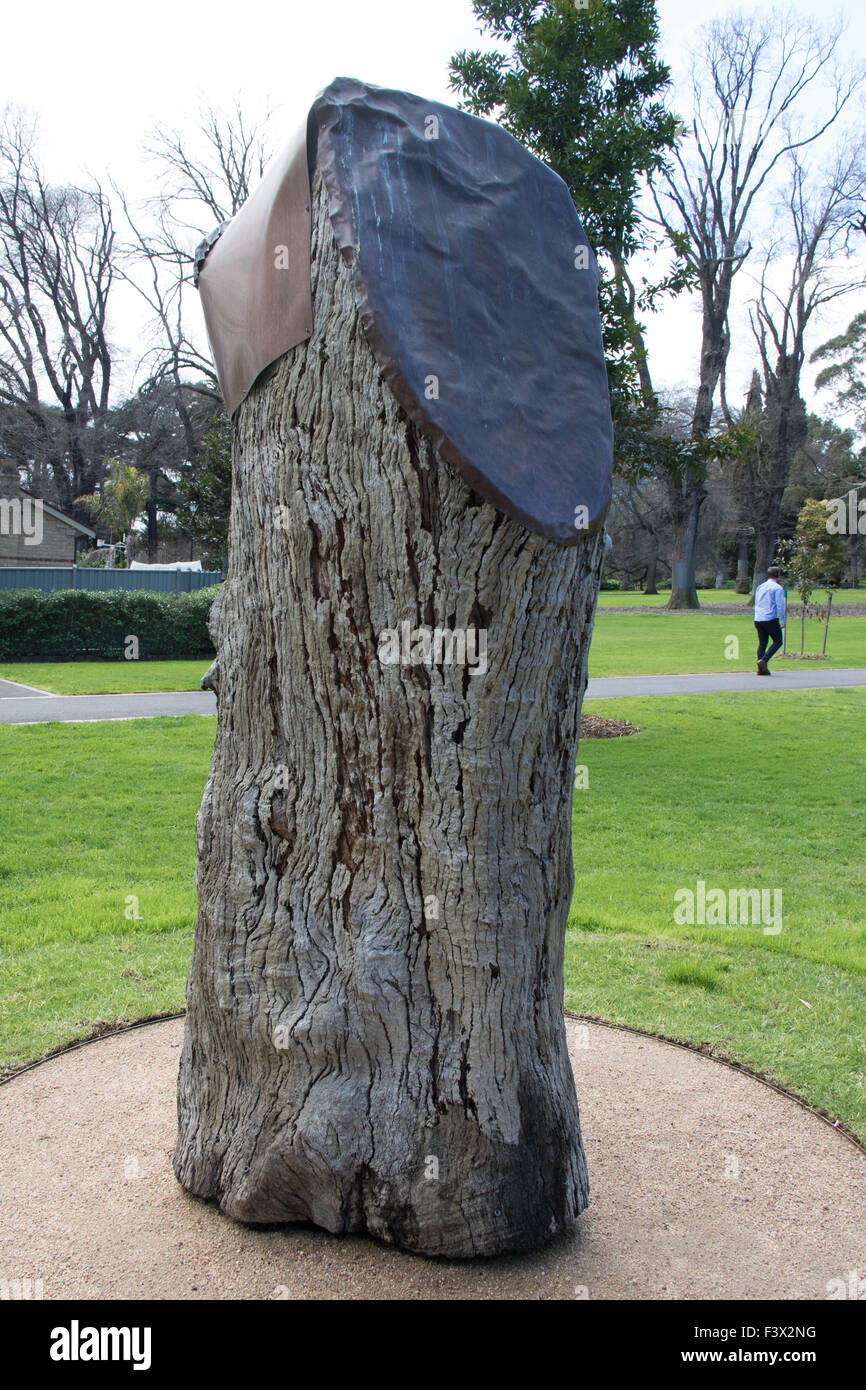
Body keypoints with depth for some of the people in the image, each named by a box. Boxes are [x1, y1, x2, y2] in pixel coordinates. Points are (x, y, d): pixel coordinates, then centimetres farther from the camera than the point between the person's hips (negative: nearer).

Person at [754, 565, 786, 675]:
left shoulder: (760, 587, 16)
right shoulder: (778, 588, -5)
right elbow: (780, 605, -11)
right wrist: (783, 620, -7)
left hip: (758, 619, 6)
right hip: (771, 619, -6)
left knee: (762, 643, 9)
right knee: (778, 642, 6)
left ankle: (761, 668, -1)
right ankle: (763, 661, -11)